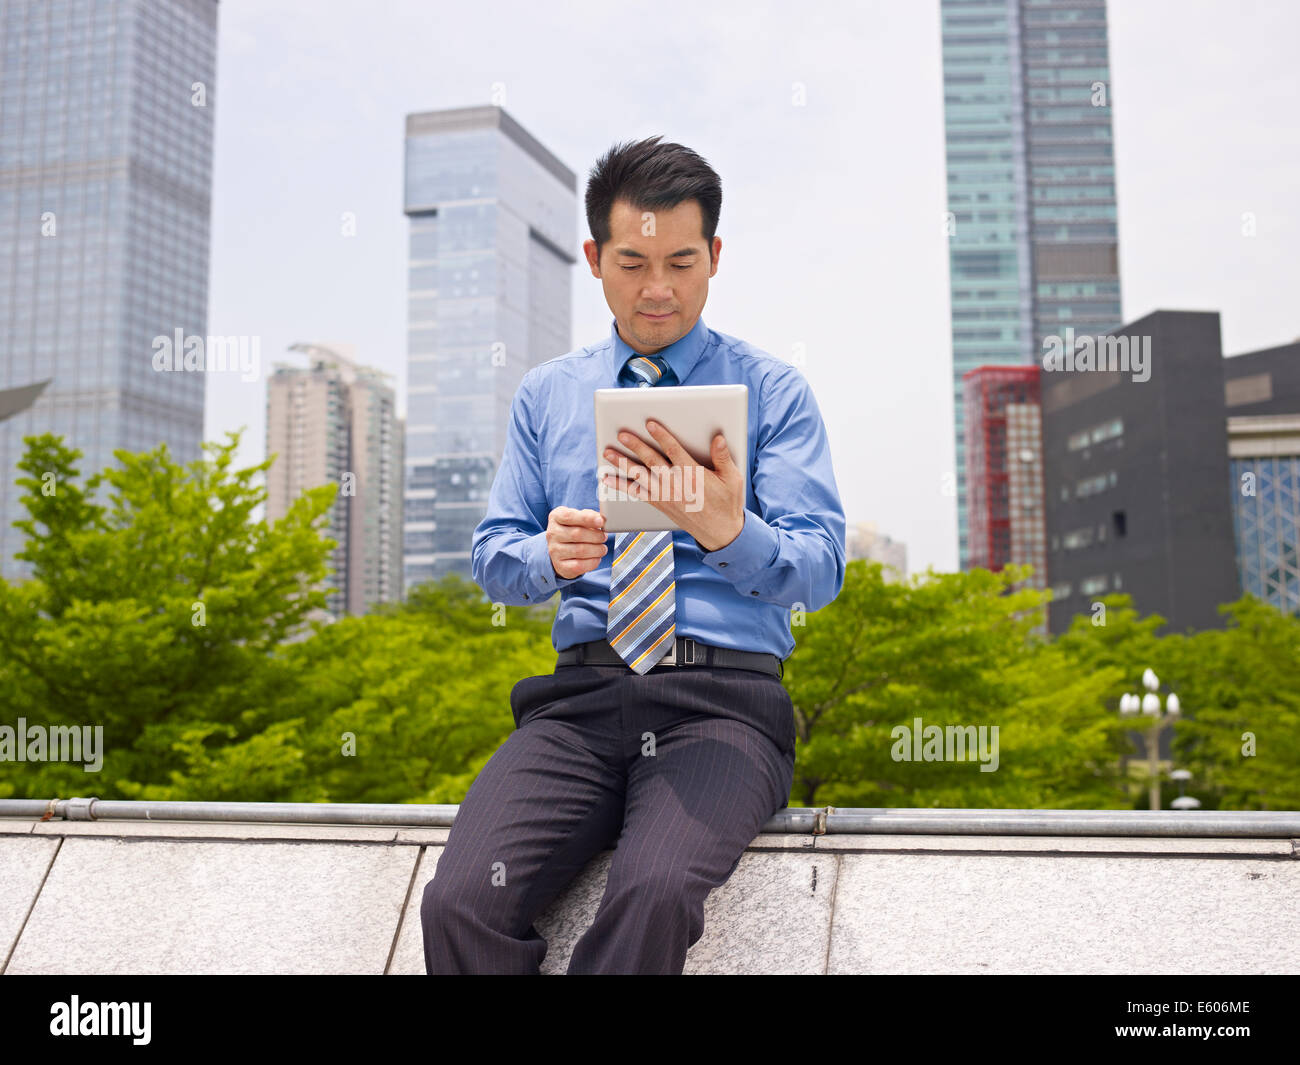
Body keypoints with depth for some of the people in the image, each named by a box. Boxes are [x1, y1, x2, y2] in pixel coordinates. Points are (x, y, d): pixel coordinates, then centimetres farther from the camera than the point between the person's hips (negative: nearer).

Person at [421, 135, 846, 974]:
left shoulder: (773, 391, 9)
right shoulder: (547, 393, 18)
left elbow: (821, 568, -1)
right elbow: (492, 559, 15)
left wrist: (730, 534, -22)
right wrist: (551, 554, -9)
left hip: (724, 699, -2)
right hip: (582, 696, 3)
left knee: (657, 893, -33)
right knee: (462, 903, -24)